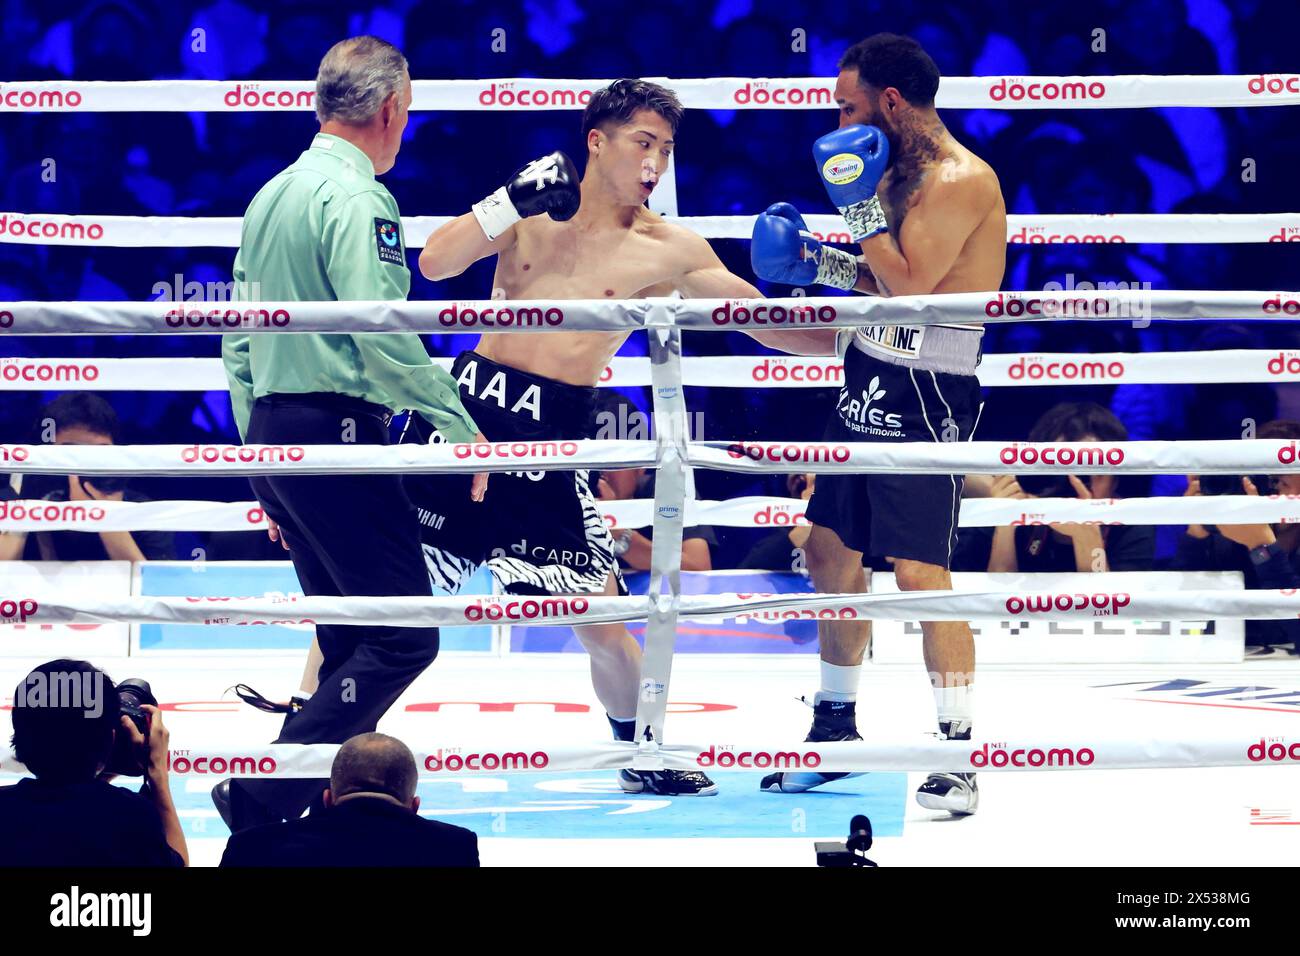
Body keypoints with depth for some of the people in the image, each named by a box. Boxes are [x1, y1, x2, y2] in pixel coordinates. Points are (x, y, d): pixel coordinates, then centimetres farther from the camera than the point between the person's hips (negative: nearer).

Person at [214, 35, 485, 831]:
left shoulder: (271, 196, 17)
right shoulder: (355, 197, -11)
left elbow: (239, 345, 19)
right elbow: (383, 337, -20)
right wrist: (461, 425, -12)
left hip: (273, 431, 10)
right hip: (338, 429, -10)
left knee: (349, 642, 15)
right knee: (404, 638, -8)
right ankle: (263, 796, -16)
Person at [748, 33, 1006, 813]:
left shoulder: (959, 181, -16)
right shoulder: (897, 171, 14)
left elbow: (909, 283, -24)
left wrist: (859, 206, -15)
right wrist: (816, 262, 12)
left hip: (926, 398, -10)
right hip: (870, 388, 10)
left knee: (921, 571, -12)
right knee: (832, 550, 14)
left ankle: (959, 753, -5)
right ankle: (836, 725, 27)